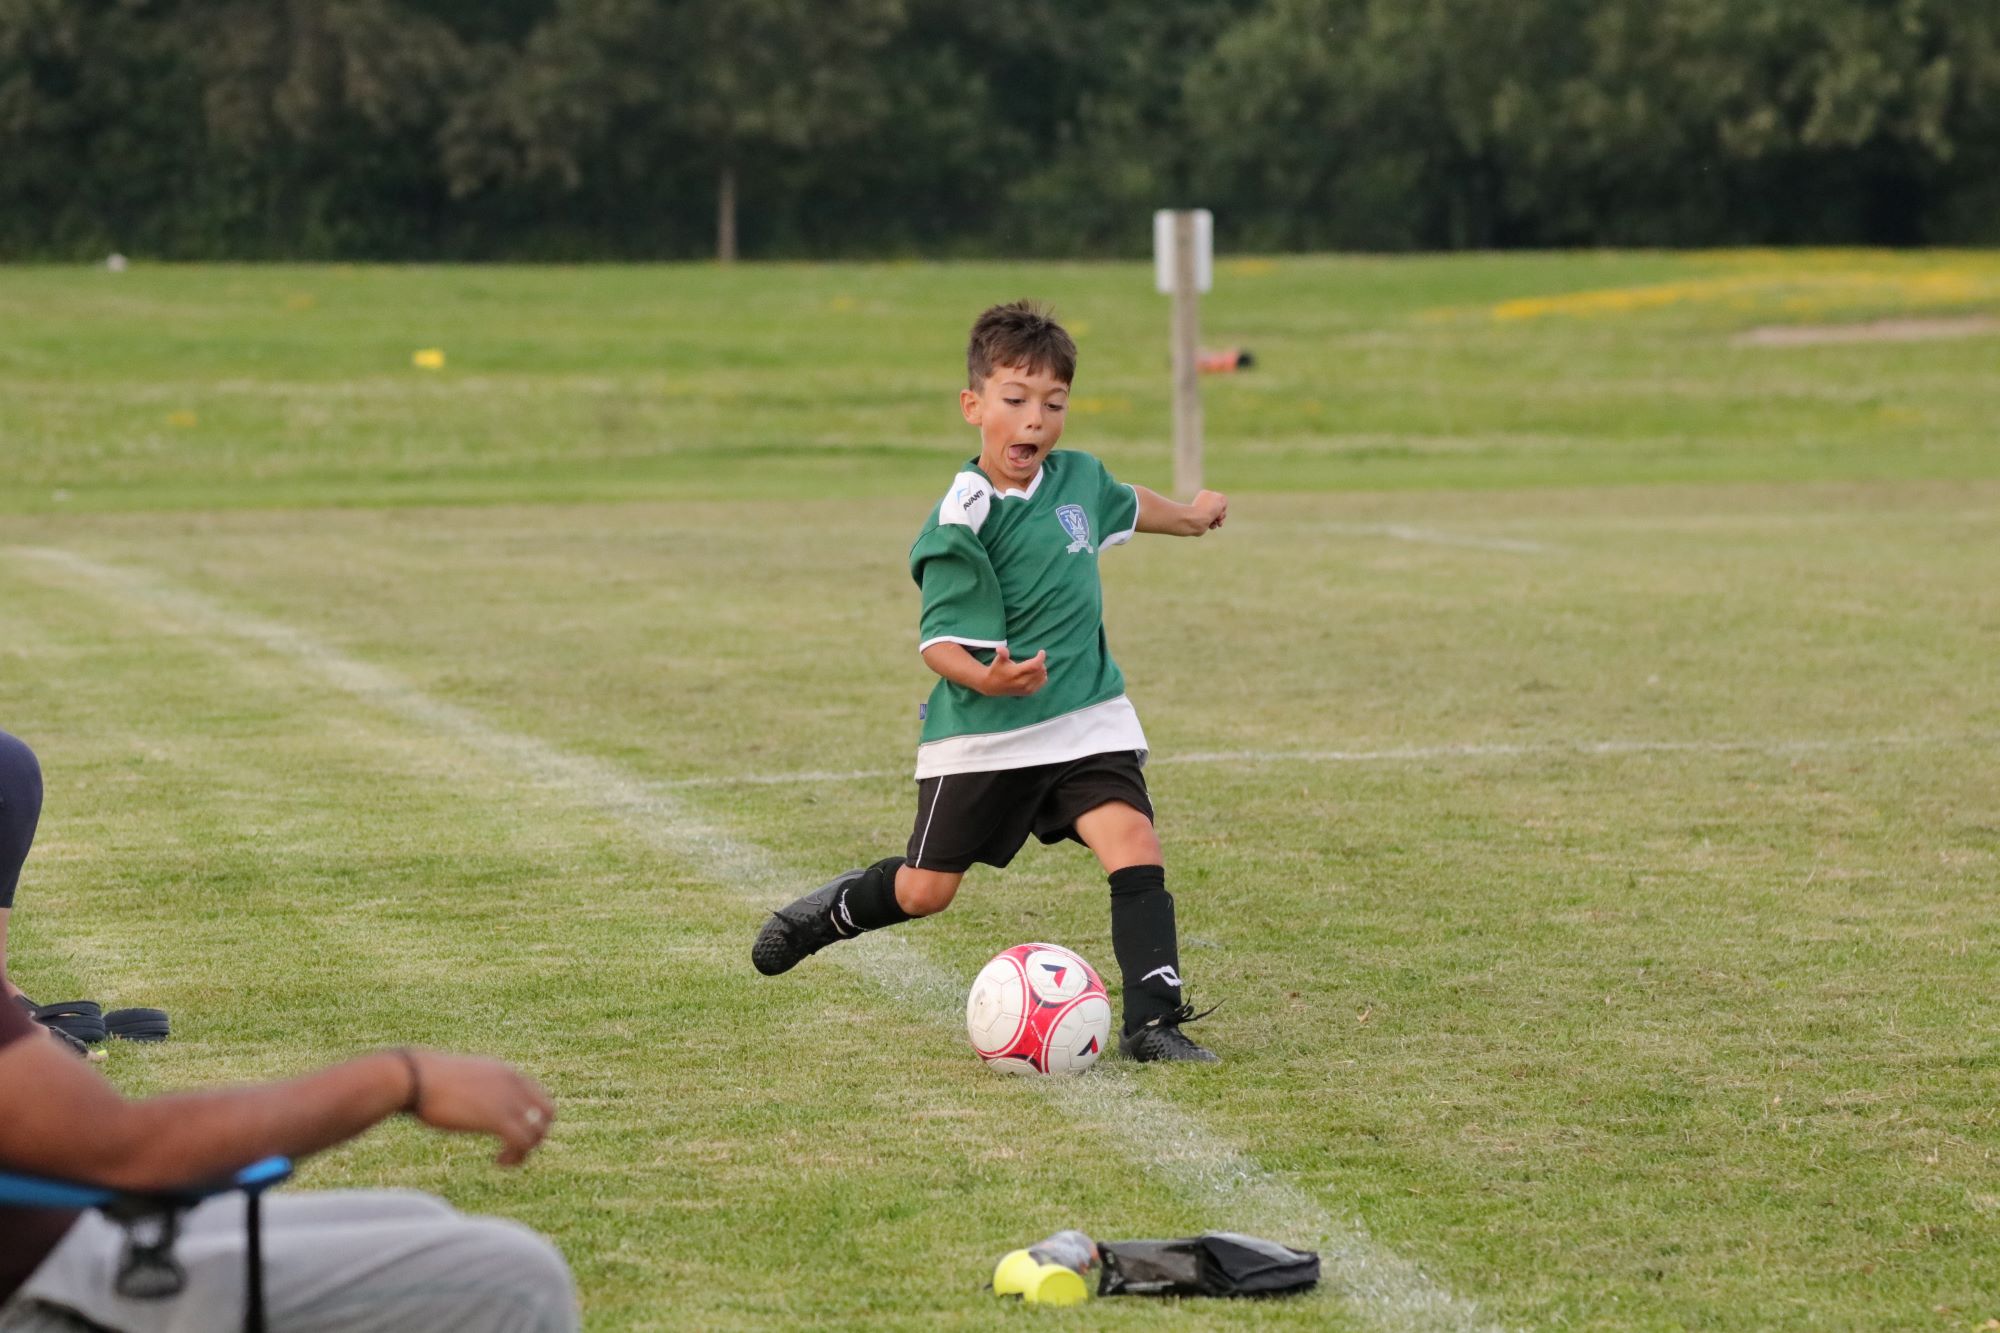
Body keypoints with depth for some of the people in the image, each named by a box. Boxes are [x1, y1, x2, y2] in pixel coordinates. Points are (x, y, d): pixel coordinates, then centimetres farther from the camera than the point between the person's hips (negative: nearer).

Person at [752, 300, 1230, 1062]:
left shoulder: (1078, 477, 0)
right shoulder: (963, 523, -20)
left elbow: (1124, 505, 25)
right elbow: (939, 642, -22)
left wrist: (1189, 517, 44)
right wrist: (986, 678, -43)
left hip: (1085, 719, 4)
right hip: (981, 735, -4)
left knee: (1134, 847, -17)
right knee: (926, 890, 8)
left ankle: (1153, 1020, -15)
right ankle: (829, 913, 38)